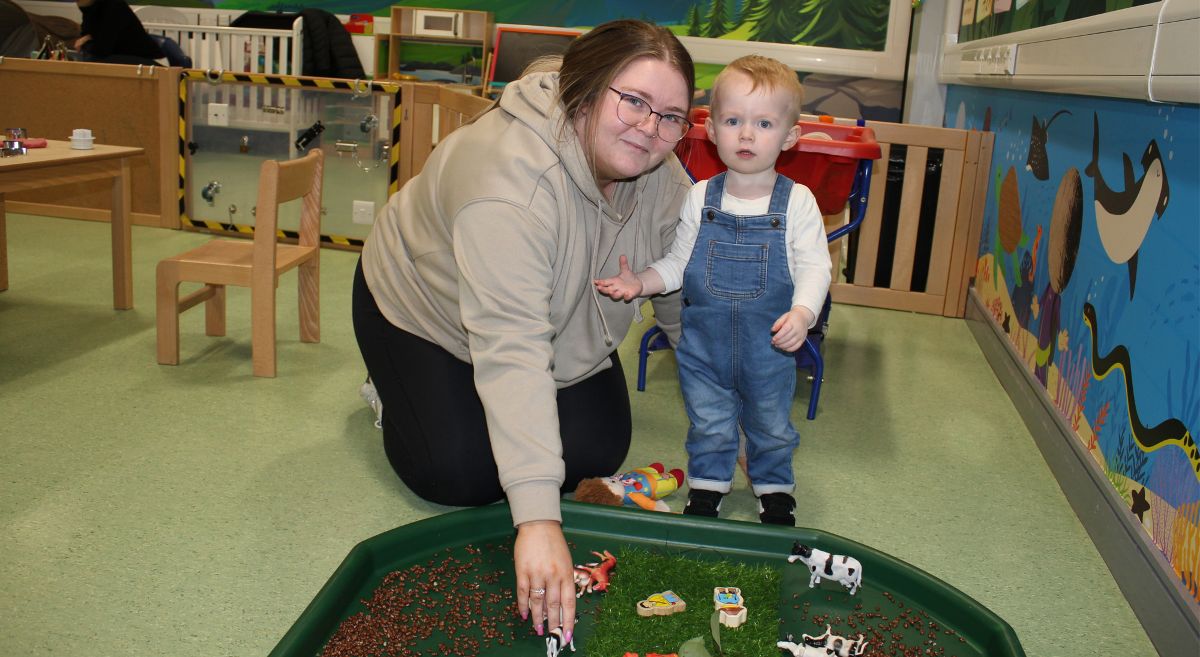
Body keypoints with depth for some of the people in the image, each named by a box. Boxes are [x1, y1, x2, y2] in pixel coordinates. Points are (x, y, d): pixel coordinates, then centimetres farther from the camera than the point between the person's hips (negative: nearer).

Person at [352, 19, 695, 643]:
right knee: (462, 475, -14)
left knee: (598, 453, -5)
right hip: (425, 310, -5)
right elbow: (510, 349, -50)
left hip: (563, 326, 6)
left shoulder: (658, 173, -19)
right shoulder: (510, 180, -42)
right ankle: (394, 388, 16)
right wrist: (537, 519, -55)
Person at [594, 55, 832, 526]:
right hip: (704, 341, 1)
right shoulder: (700, 198, -5)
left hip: (770, 346, -1)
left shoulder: (797, 202, -11)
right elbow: (679, 262, 2)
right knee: (709, 424, 17)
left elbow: (814, 266, -11)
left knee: (771, 425, 19)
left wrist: (802, 312, -26)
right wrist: (641, 283, -13)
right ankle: (706, 487, 39)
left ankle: (774, 488, 41)